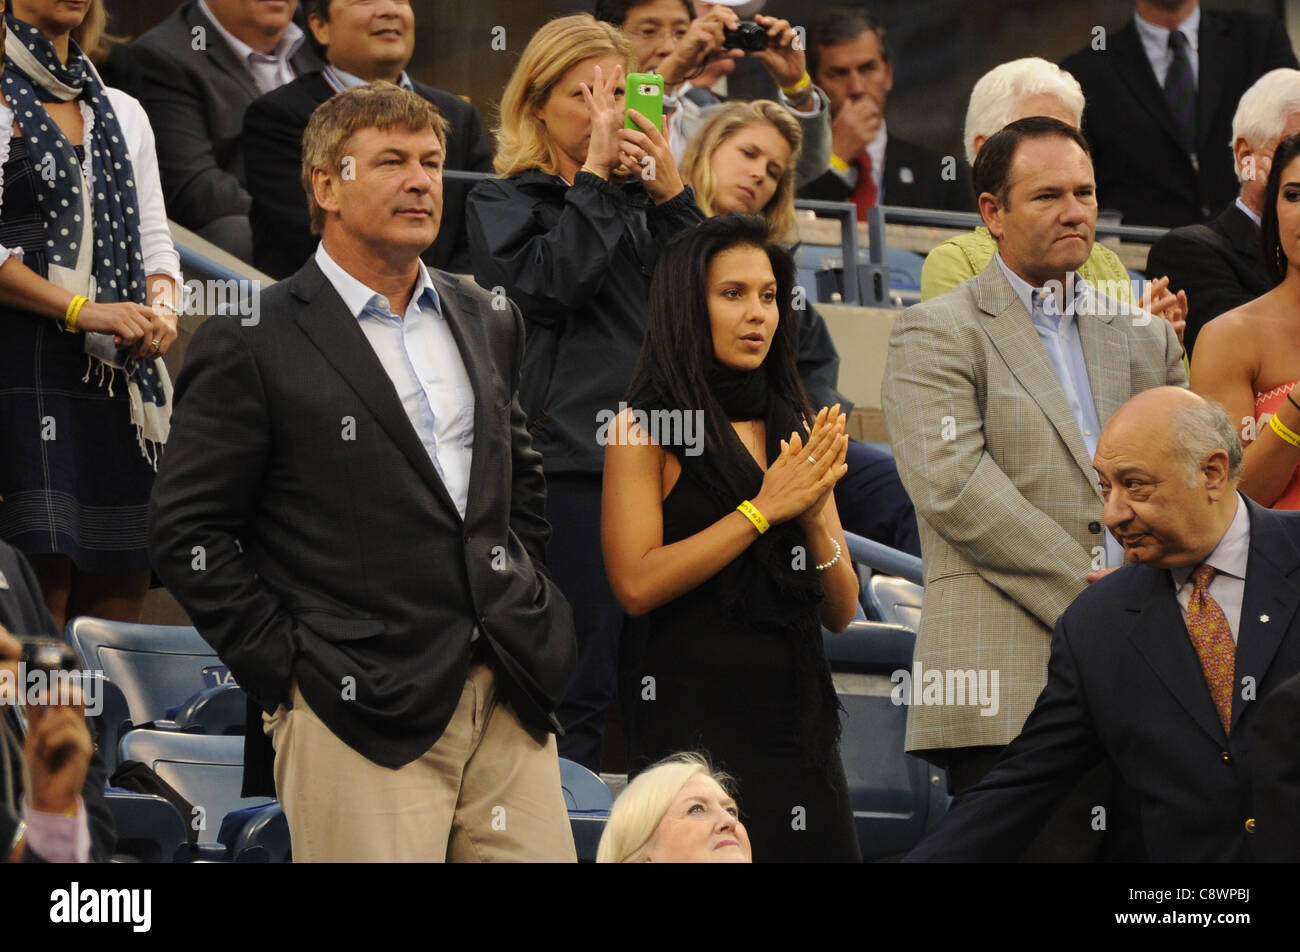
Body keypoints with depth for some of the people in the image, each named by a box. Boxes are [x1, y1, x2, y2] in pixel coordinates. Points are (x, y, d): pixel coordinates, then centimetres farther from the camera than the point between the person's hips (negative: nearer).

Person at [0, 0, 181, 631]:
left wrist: (160, 310, -2)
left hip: (119, 369, 6)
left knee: (121, 593, 1)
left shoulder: (120, 113, 19)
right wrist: (82, 312, -15)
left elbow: (153, 239, 18)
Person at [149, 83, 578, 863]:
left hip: (510, 702, 6)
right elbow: (186, 532, -4)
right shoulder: (253, 344, -3)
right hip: (359, 723, -6)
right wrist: (285, 670, -8)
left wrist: (530, 618, 16)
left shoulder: (485, 323, 17)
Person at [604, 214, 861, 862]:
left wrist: (814, 515, -8)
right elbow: (636, 584, -14)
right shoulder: (645, 429, -2)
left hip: (799, 713, 5)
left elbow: (841, 611, 11)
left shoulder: (796, 427, 14)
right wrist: (764, 509, -12)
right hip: (695, 718, -5)